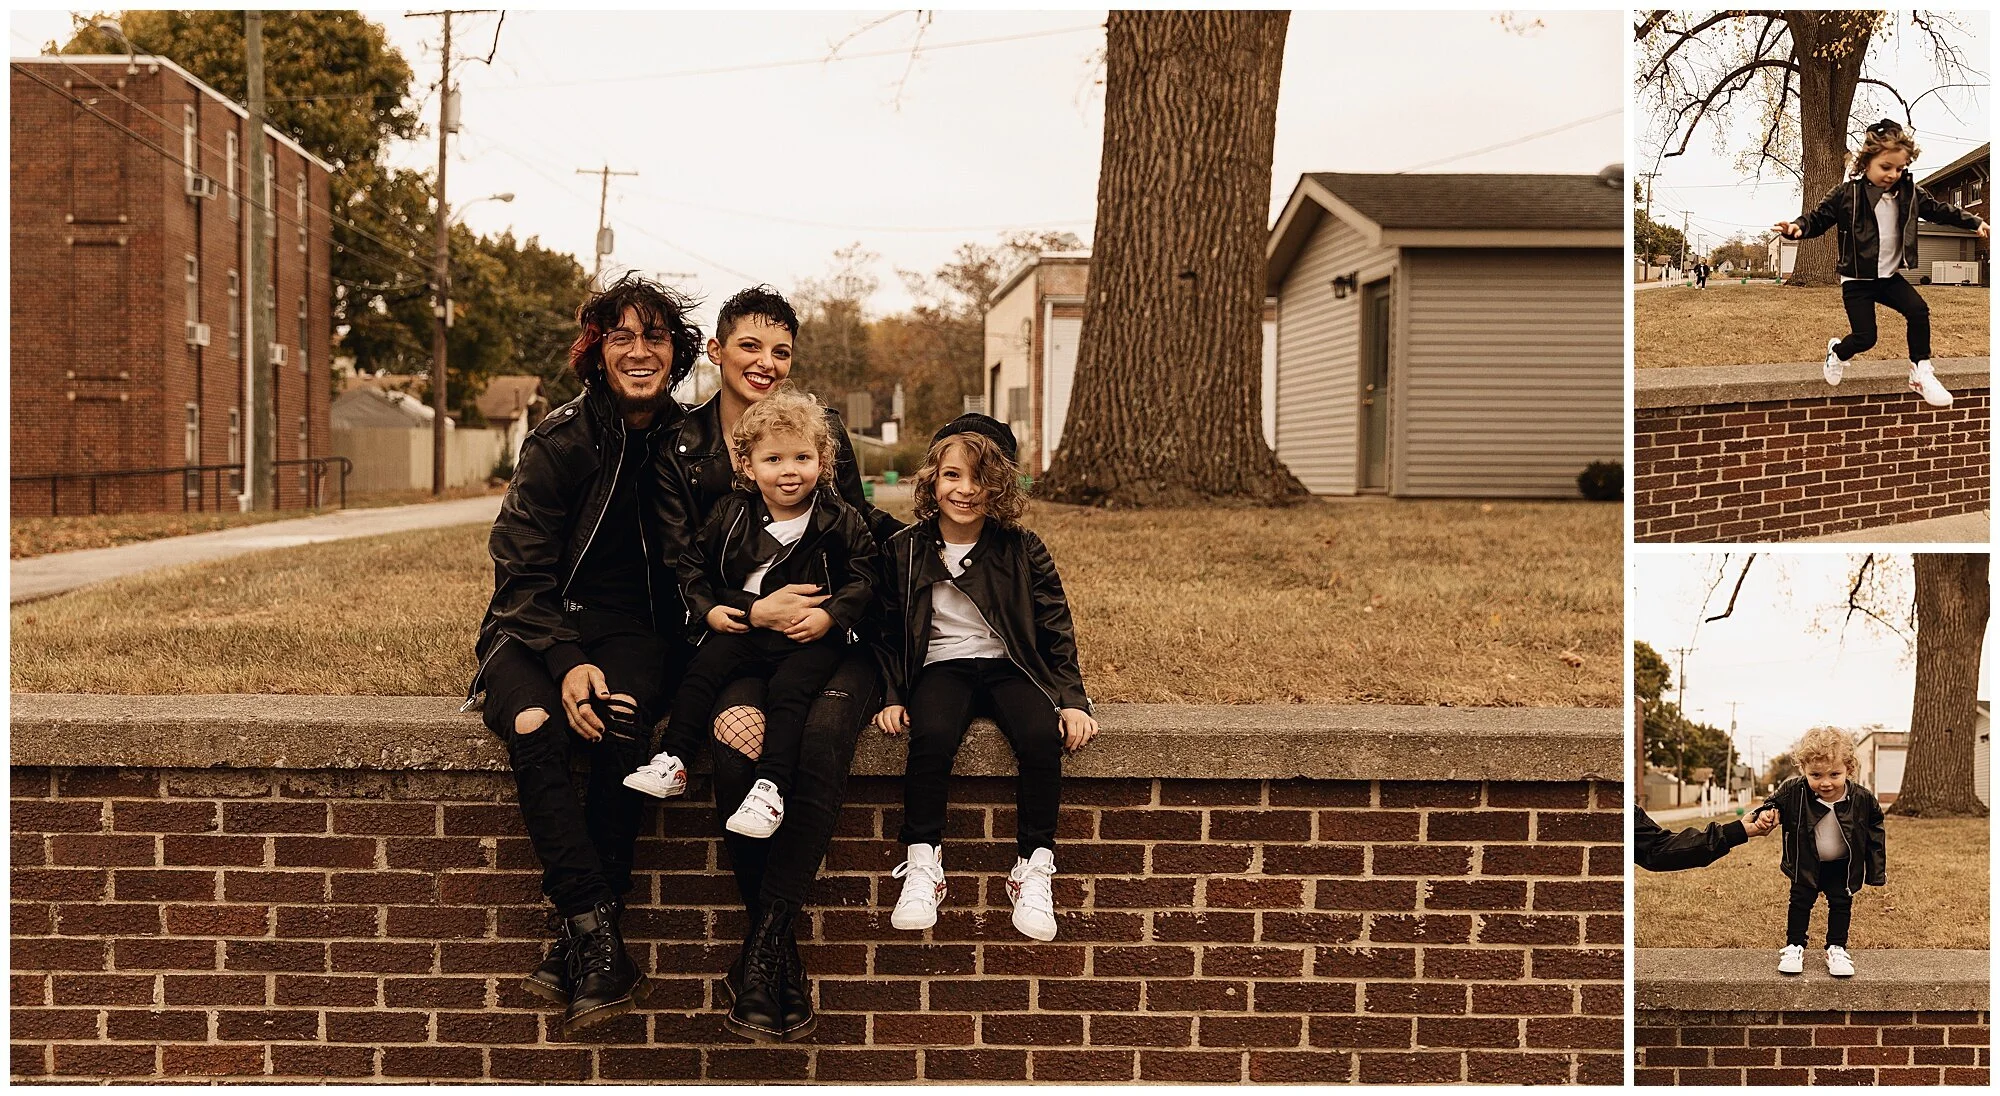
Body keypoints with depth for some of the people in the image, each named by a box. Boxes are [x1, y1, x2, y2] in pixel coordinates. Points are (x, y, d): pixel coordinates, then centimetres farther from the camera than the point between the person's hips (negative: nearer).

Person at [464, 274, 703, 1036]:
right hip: (536, 629, -1)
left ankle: (576, 944, -23)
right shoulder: (559, 442, -4)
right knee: (534, 727, -33)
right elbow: (522, 571, -6)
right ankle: (597, 938, -31)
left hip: (632, 632, 1)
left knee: (619, 726, -32)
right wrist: (567, 664, -23)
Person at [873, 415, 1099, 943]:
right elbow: (888, 633, 9)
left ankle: (1034, 866, -17)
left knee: (1042, 737, -31)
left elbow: (1055, 629, 4)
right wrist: (892, 696, -4)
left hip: (1010, 667, 0)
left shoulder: (1023, 550, 2)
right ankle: (923, 863, -21)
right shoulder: (905, 550, 4)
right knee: (931, 737, -34)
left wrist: (1072, 699, -7)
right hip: (941, 667, 0)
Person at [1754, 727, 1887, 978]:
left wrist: (1877, 872, -5)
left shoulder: (1863, 799, -24)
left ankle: (1836, 949, 26)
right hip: (1806, 864, 0)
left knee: (1841, 904, 10)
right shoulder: (1793, 792, -28)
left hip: (1842, 866, 0)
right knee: (1801, 901, 9)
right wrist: (1766, 814, -37)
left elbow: (1874, 835, -10)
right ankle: (1794, 947, 22)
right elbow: (1774, 803, -11)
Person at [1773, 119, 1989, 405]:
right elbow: (1818, 219, -10)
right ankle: (1838, 352, 28)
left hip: (1890, 276, 4)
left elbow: (1939, 209, 13)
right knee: (1865, 337, -8)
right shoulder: (1846, 195, -13)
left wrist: (1975, 223, 13)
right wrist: (1797, 227, -31)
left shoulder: (1909, 193, 0)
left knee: (1918, 310, -16)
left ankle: (1921, 373, -4)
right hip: (1857, 280, -4)